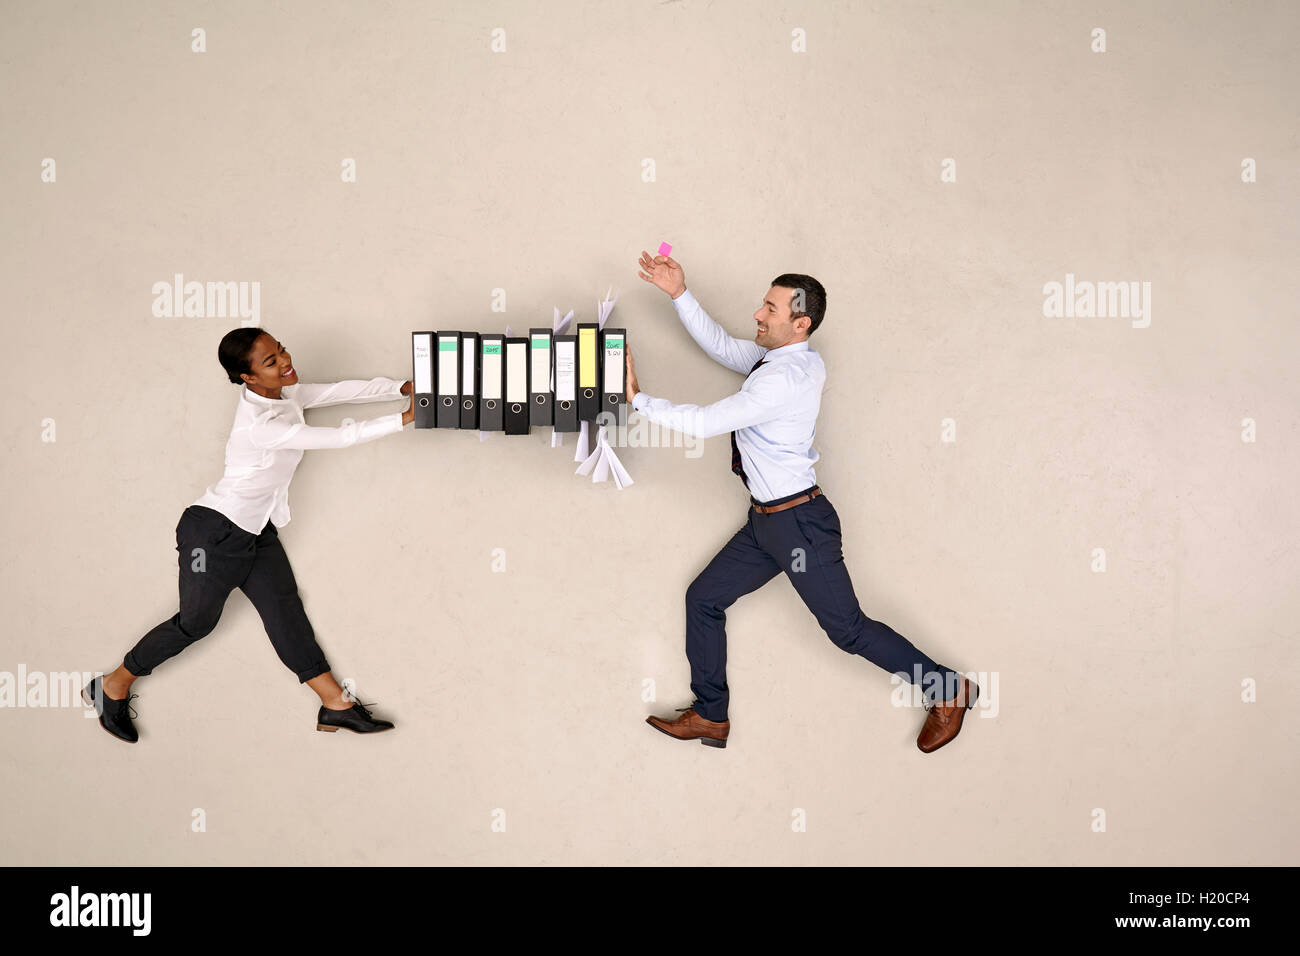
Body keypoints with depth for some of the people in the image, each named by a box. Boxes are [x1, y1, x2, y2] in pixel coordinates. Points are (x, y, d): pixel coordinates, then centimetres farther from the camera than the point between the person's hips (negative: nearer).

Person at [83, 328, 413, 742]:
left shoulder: (284, 395, -3)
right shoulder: (261, 424, -30)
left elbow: (345, 390, 0)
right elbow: (338, 437, -32)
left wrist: (403, 387, -10)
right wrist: (403, 418, -30)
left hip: (257, 530, 8)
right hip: (216, 529, -8)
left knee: (286, 613, 7)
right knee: (196, 621, 6)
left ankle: (336, 705, 9)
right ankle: (112, 687, 26)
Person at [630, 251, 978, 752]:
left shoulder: (785, 378, -25)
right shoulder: (783, 357, 3)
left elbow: (704, 422, -24)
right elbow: (722, 345, 13)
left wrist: (639, 399, -15)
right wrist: (679, 294, 4)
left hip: (798, 522, -10)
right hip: (767, 521, 10)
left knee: (847, 628, 1)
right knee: (704, 598, 11)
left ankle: (946, 691, 19)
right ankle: (710, 716, 23)